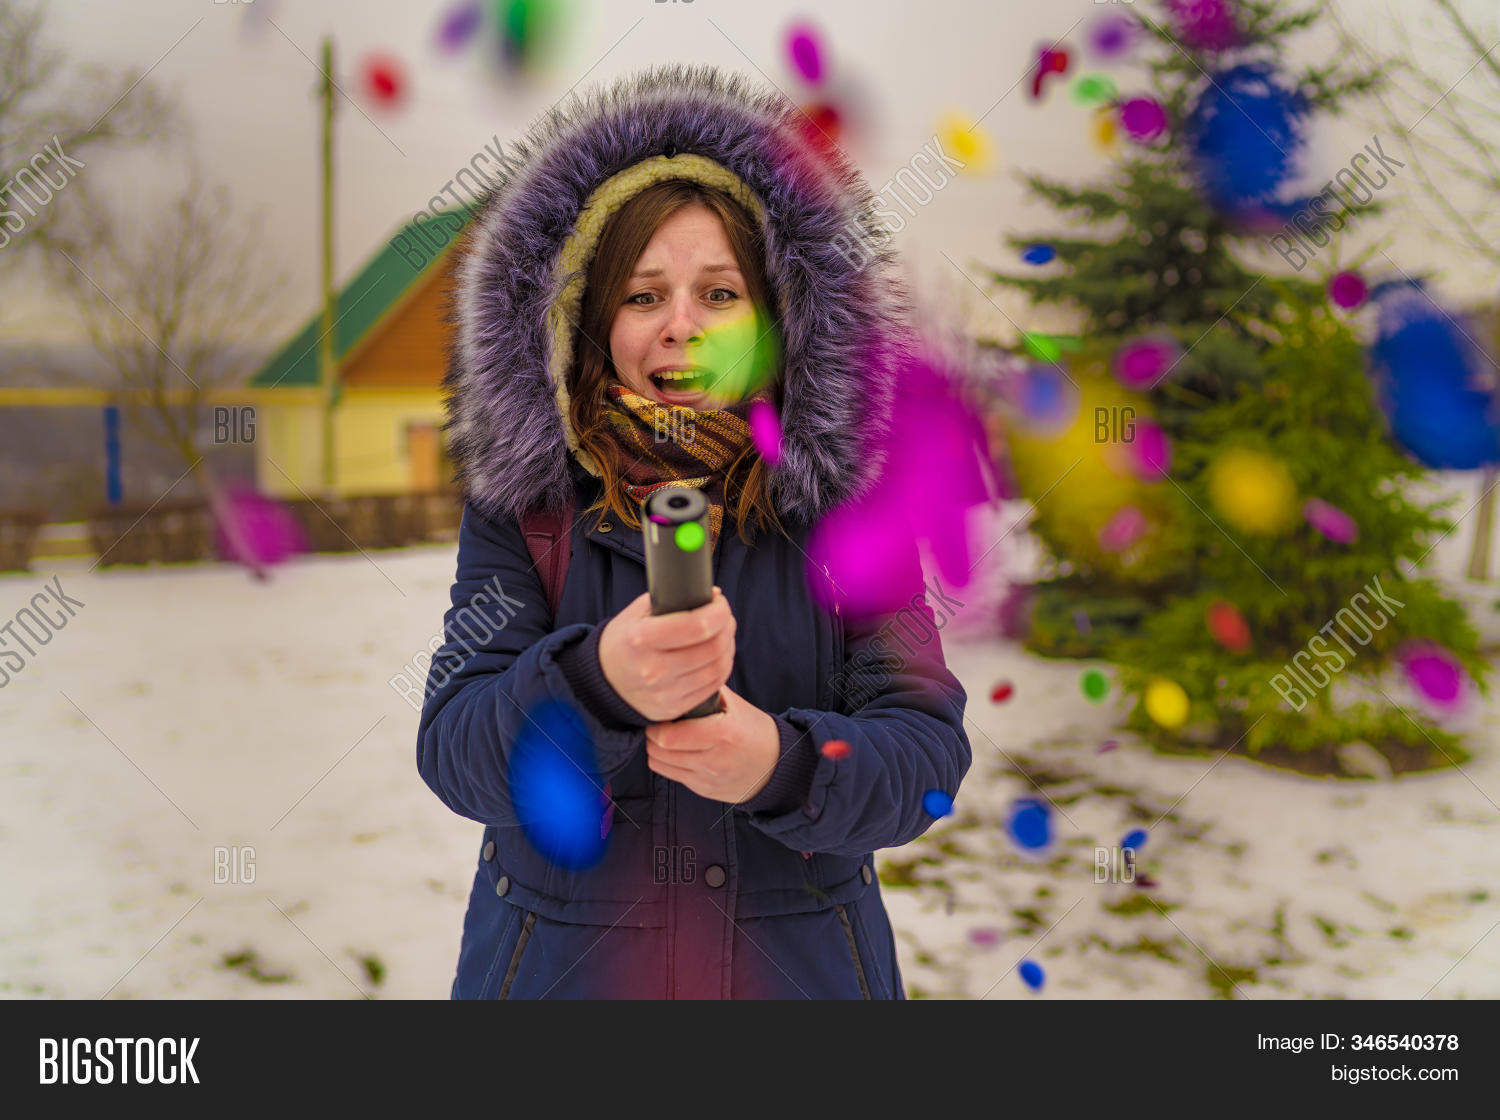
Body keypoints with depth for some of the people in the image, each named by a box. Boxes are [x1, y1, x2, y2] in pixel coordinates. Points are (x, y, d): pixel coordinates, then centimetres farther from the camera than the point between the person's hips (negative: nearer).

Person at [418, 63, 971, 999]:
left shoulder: (844, 496, -7)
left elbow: (928, 745, -12)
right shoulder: (523, 499, -7)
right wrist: (597, 682, -35)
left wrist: (785, 763, -32)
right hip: (558, 959, 0)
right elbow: (451, 753, -15)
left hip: (801, 959, 1)